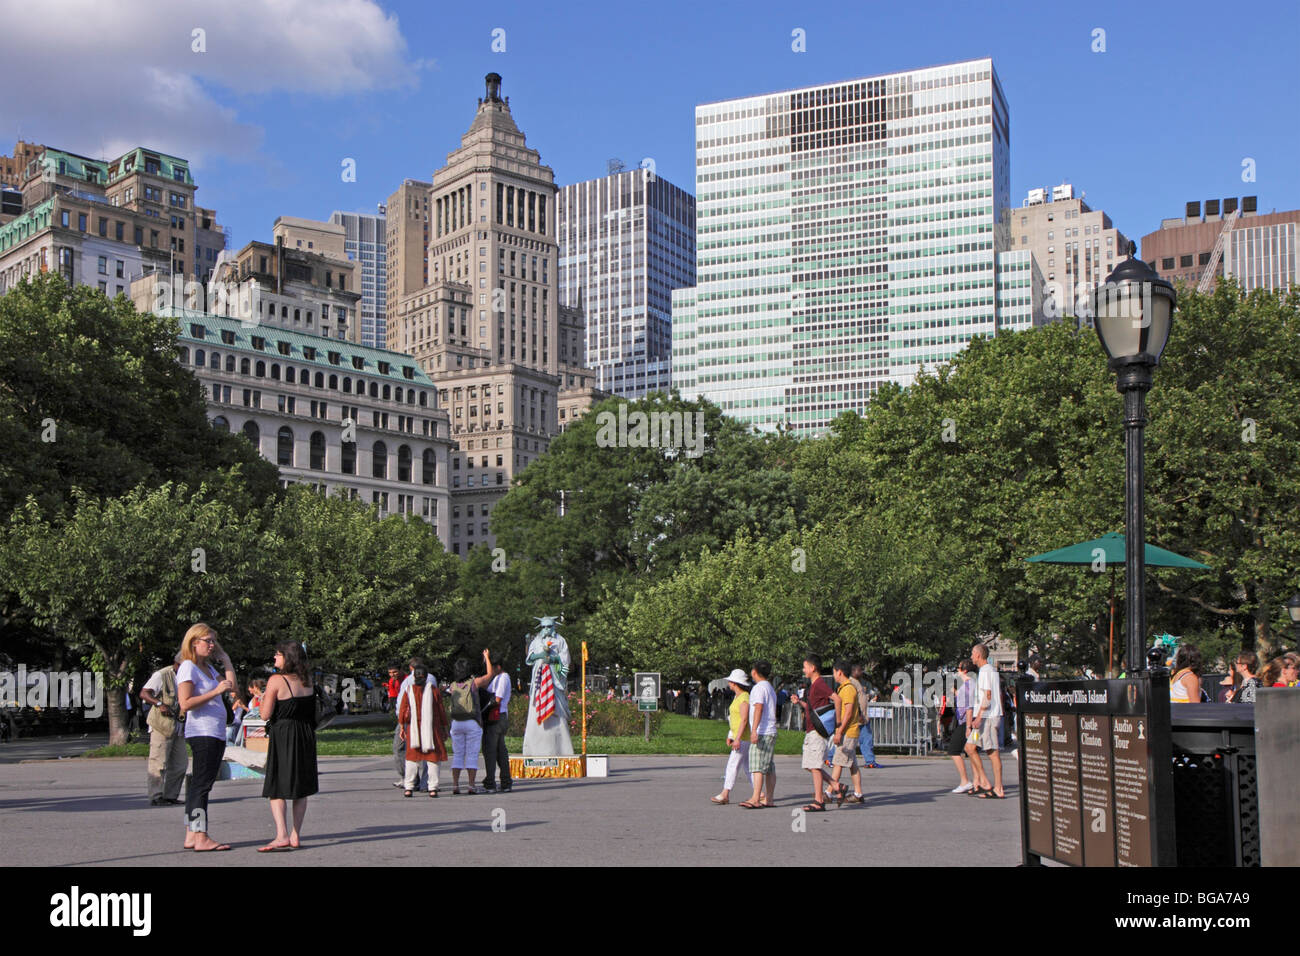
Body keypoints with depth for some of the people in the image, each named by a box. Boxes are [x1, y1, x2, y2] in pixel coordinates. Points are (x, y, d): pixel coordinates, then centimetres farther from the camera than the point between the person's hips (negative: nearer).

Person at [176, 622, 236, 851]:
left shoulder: (208, 668, 19)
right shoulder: (188, 667, -8)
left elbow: (231, 687, 19)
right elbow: (185, 704, -17)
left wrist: (225, 660, 18)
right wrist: (216, 691, -20)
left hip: (216, 733, 9)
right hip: (202, 733, -9)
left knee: (199, 784, 10)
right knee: (202, 783, -10)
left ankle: (191, 836, 13)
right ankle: (201, 838, -10)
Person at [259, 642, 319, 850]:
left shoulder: (276, 680, -11)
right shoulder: (307, 681, 6)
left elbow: (265, 715, -11)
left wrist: (262, 699, 6)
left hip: (282, 736, -6)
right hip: (306, 735, 6)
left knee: (276, 788, -2)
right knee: (301, 788, 11)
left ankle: (282, 835, -13)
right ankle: (296, 836, 15)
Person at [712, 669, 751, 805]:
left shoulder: (744, 698, -15)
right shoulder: (737, 697, 16)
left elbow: (744, 720, -22)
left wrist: (737, 739, -26)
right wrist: (730, 736, 20)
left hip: (744, 737, -10)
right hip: (738, 736, 10)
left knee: (733, 764, -11)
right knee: (748, 764, 11)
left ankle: (725, 795, -12)